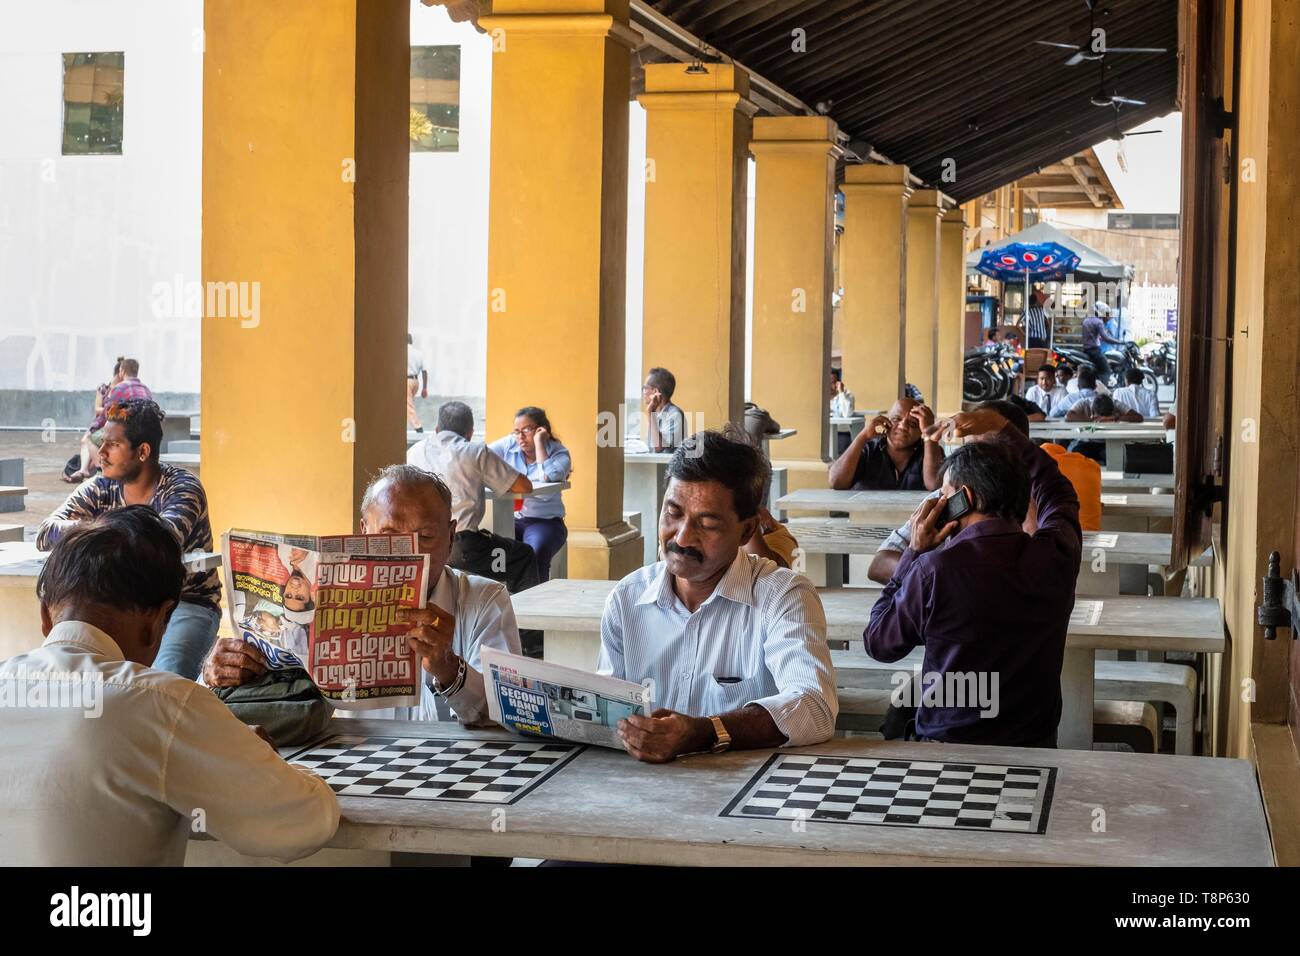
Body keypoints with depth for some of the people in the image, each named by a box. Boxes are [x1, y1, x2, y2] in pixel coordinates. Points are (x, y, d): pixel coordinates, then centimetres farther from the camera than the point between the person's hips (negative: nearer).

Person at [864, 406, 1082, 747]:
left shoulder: (933, 571, -21)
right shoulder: (1057, 556, -8)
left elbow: (878, 644, -3)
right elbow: (1056, 492, 17)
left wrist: (914, 552, -2)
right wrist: (1002, 427, 22)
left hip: (947, 744, -3)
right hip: (1036, 745, 4)